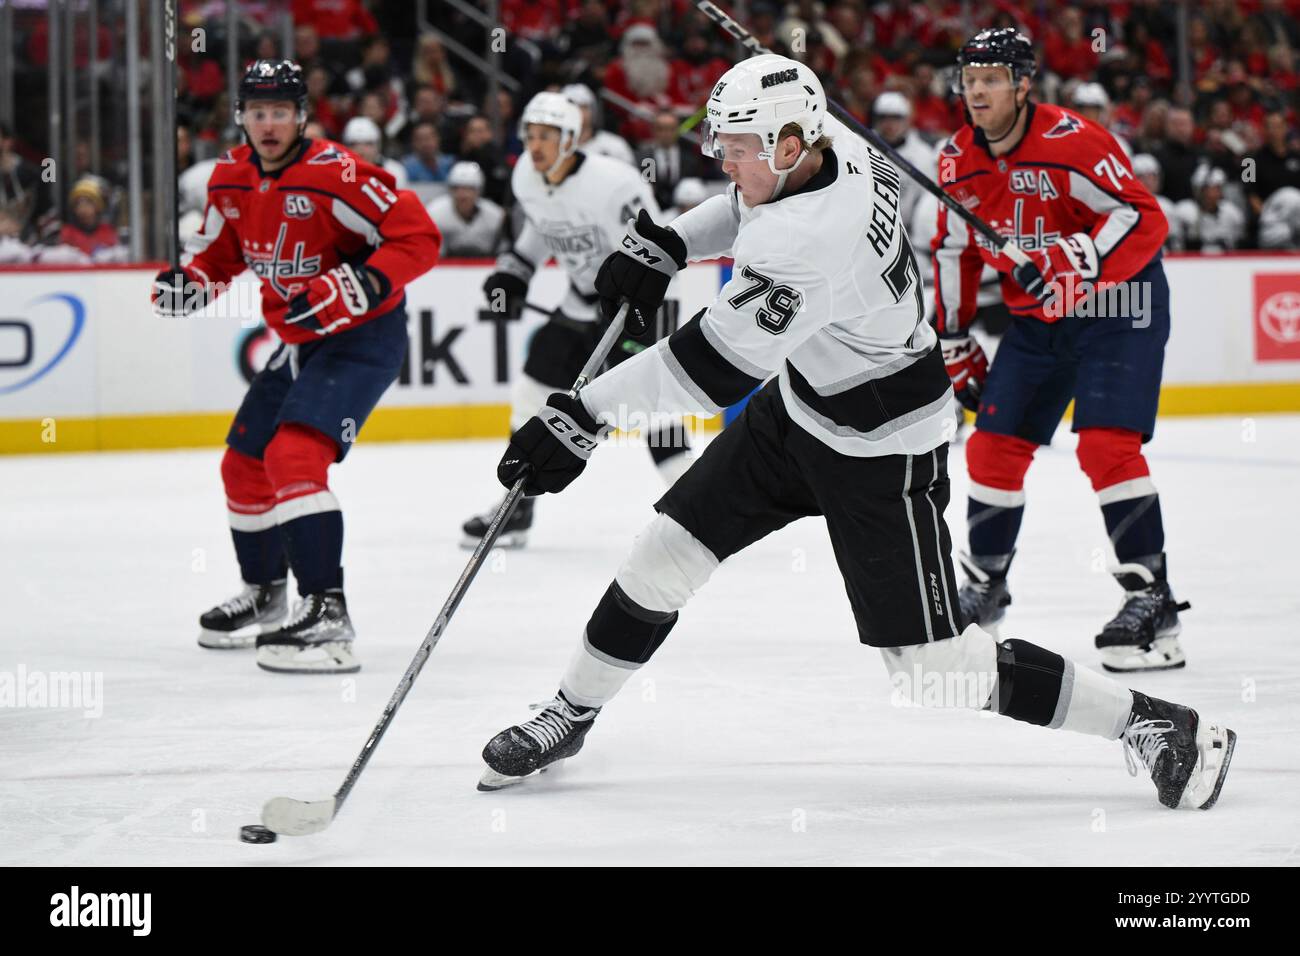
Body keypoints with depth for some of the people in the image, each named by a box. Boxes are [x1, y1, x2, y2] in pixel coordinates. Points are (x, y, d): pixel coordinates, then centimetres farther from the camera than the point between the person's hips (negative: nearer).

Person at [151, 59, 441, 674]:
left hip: (363, 338, -9)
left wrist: (356, 288, -32)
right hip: (299, 343, 9)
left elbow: (418, 237, -23)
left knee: (294, 456, -26)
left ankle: (326, 612, -28)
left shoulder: (334, 174, -23)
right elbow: (221, 252, 17)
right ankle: (264, 595, 38)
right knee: (244, 466, 16)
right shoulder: (231, 180, 1)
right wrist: (190, 281, -4)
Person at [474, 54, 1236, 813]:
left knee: (934, 666, -6)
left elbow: (715, 363, -37)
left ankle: (1152, 724, 6)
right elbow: (755, 206, 16)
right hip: (800, 404, 9)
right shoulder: (832, 146, -9)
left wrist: (585, 417, -37)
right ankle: (570, 715, 27)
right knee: (670, 550, 8)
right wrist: (666, 245, 4)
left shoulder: (811, 243, -36)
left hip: (881, 451, -9)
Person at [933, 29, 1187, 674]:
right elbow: (954, 251, 13)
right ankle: (984, 584, 24)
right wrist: (954, 343, 12)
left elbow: (1144, 219, -27)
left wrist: (1078, 262, -40)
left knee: (1106, 445, -20)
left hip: (1117, 308, -7)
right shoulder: (960, 161, 0)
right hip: (1035, 320, 7)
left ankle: (1153, 602, -16)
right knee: (994, 444, 5)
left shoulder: (1069, 142, -22)